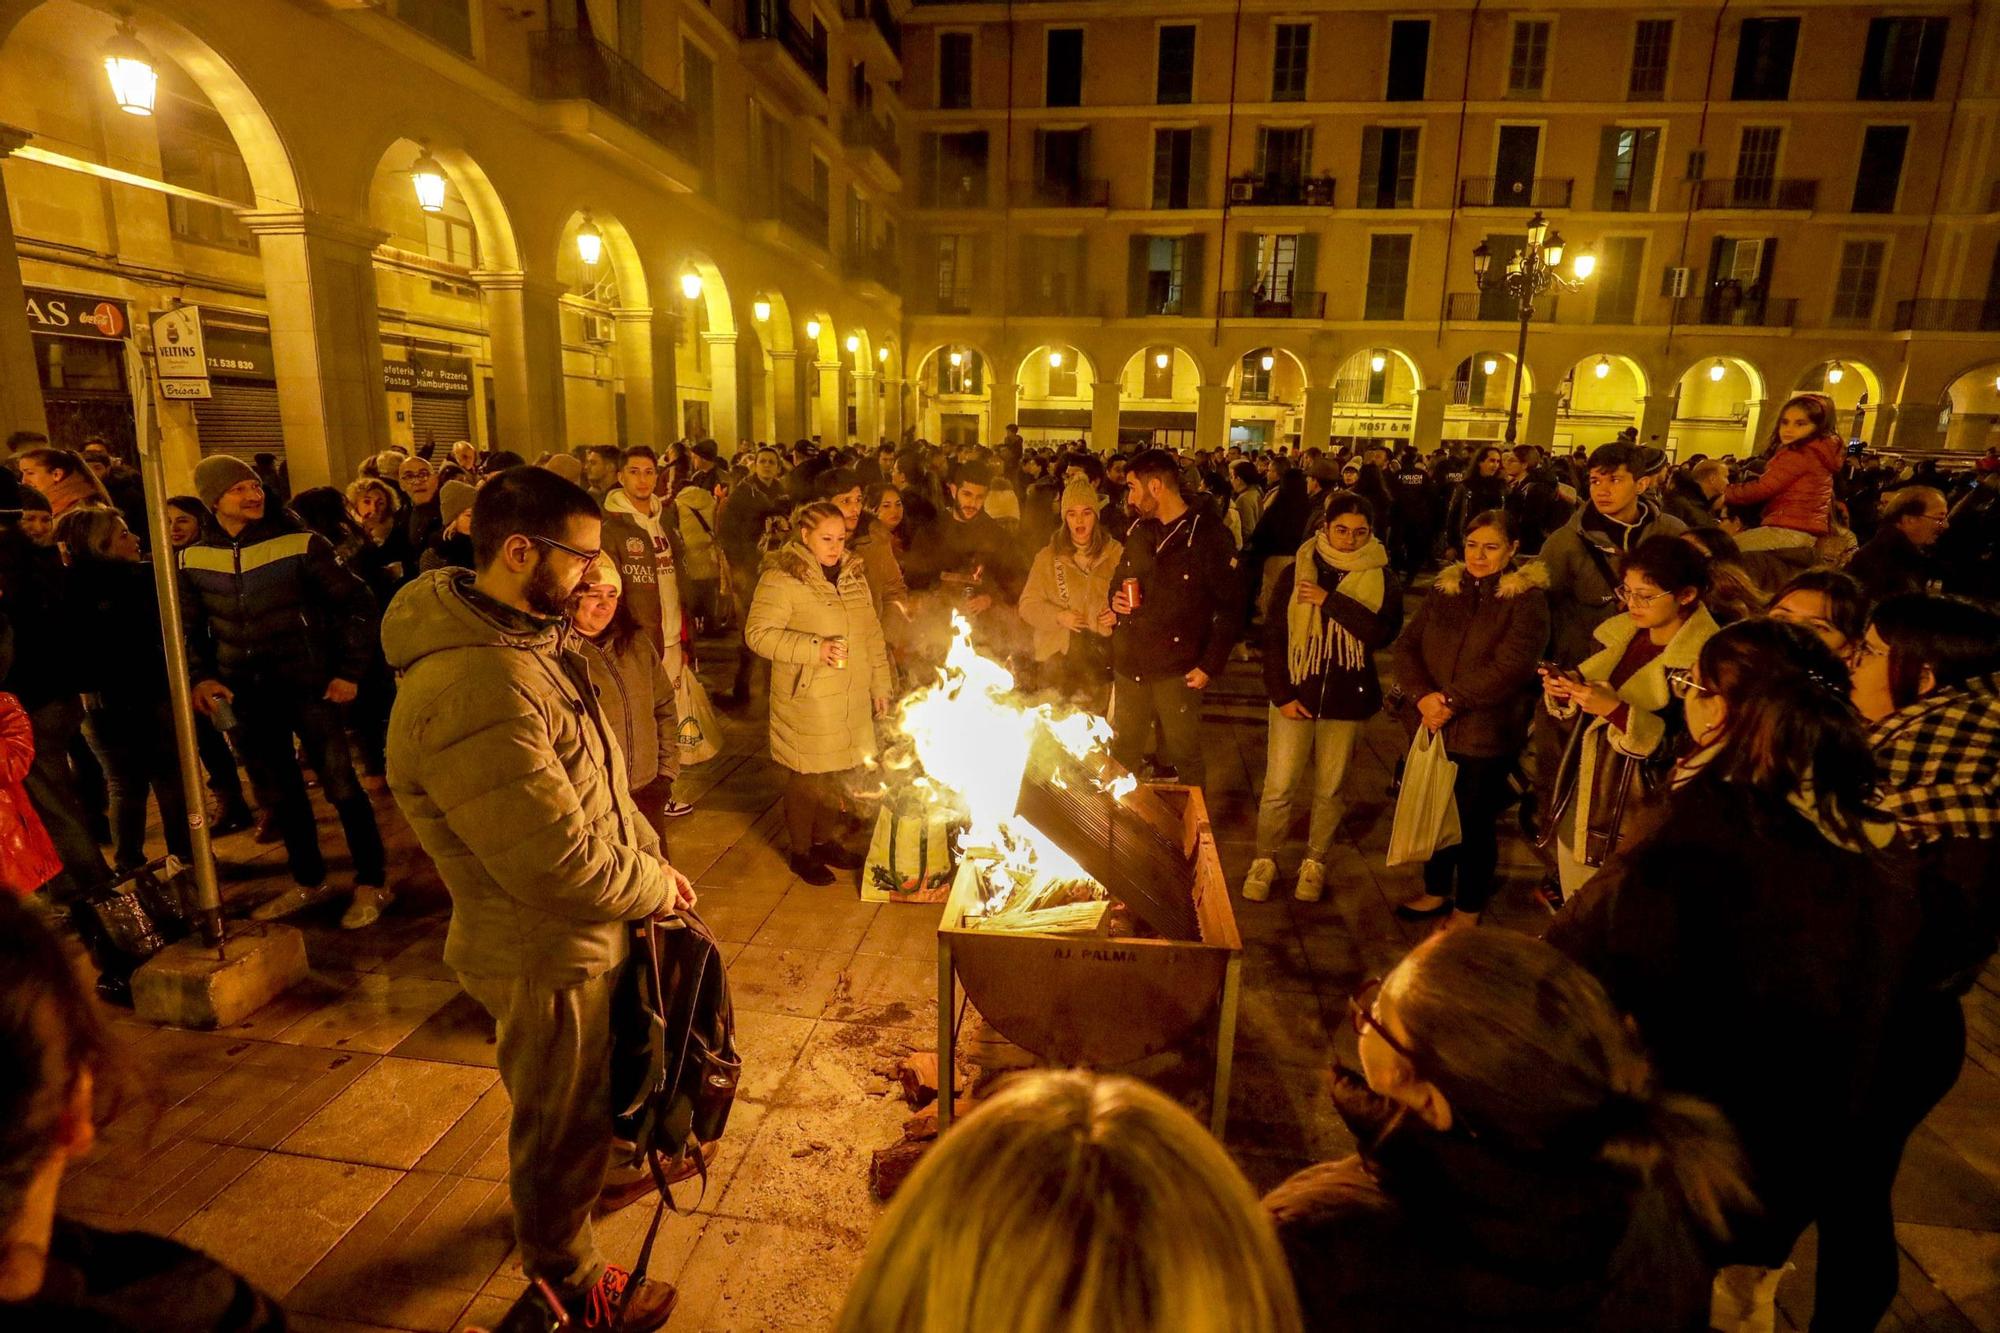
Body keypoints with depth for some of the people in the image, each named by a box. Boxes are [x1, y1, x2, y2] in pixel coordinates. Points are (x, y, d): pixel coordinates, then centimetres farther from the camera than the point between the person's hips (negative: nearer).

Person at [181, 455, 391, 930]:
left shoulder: (300, 544, -10)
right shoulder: (193, 560, 3)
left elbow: (357, 604, -6)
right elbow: (190, 628, 16)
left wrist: (350, 671, -9)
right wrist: (199, 677, 0)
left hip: (308, 686, -5)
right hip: (247, 695, 5)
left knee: (340, 785, -1)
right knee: (281, 791, 15)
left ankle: (372, 882, 11)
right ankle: (308, 881, 30)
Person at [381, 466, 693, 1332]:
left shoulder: (523, 637, 0)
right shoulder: (473, 693, -35)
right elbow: (558, 862, -32)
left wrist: (649, 854, 3)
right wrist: (655, 884, -15)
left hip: (579, 936, 9)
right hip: (547, 958, -9)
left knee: (576, 1110, 33)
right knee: (564, 1126, 16)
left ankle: (571, 1188, 61)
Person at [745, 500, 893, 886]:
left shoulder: (852, 572, 10)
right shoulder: (782, 577, -12)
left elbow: (872, 633, 15)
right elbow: (758, 633, -16)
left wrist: (881, 683, 14)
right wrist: (814, 648, -23)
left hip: (852, 701, 6)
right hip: (806, 701, -6)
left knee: (838, 774, 15)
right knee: (807, 778, 5)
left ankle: (827, 840, 35)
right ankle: (801, 853, 24)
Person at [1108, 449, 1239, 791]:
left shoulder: (1209, 535, -9)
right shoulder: (1137, 530, 11)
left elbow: (1230, 607, -9)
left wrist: (1210, 666, -13)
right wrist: (1116, 599, 2)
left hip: (1176, 671, -6)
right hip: (1128, 665, 6)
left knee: (1184, 759, 5)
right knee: (1122, 755, 15)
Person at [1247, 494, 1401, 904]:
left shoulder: (1383, 579, -1)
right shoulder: (1298, 572, -2)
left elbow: (1381, 633, -17)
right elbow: (1274, 636, -3)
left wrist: (1330, 601, -21)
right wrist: (1281, 693, -9)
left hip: (1347, 699, 1)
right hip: (1296, 694, 0)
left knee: (1329, 789, 12)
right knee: (1278, 786, 2)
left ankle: (1314, 863, 29)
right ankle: (1265, 859, 20)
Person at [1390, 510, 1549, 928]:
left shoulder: (1527, 598, -9)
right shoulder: (1445, 588, 7)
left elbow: (1510, 666, -20)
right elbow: (1407, 644, 1)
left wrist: (1453, 703, -21)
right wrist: (1423, 694, -15)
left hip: (1486, 733, -5)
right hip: (1432, 727, 5)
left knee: (1474, 824, 8)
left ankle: (1468, 909, 28)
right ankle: (1436, 891, 39)